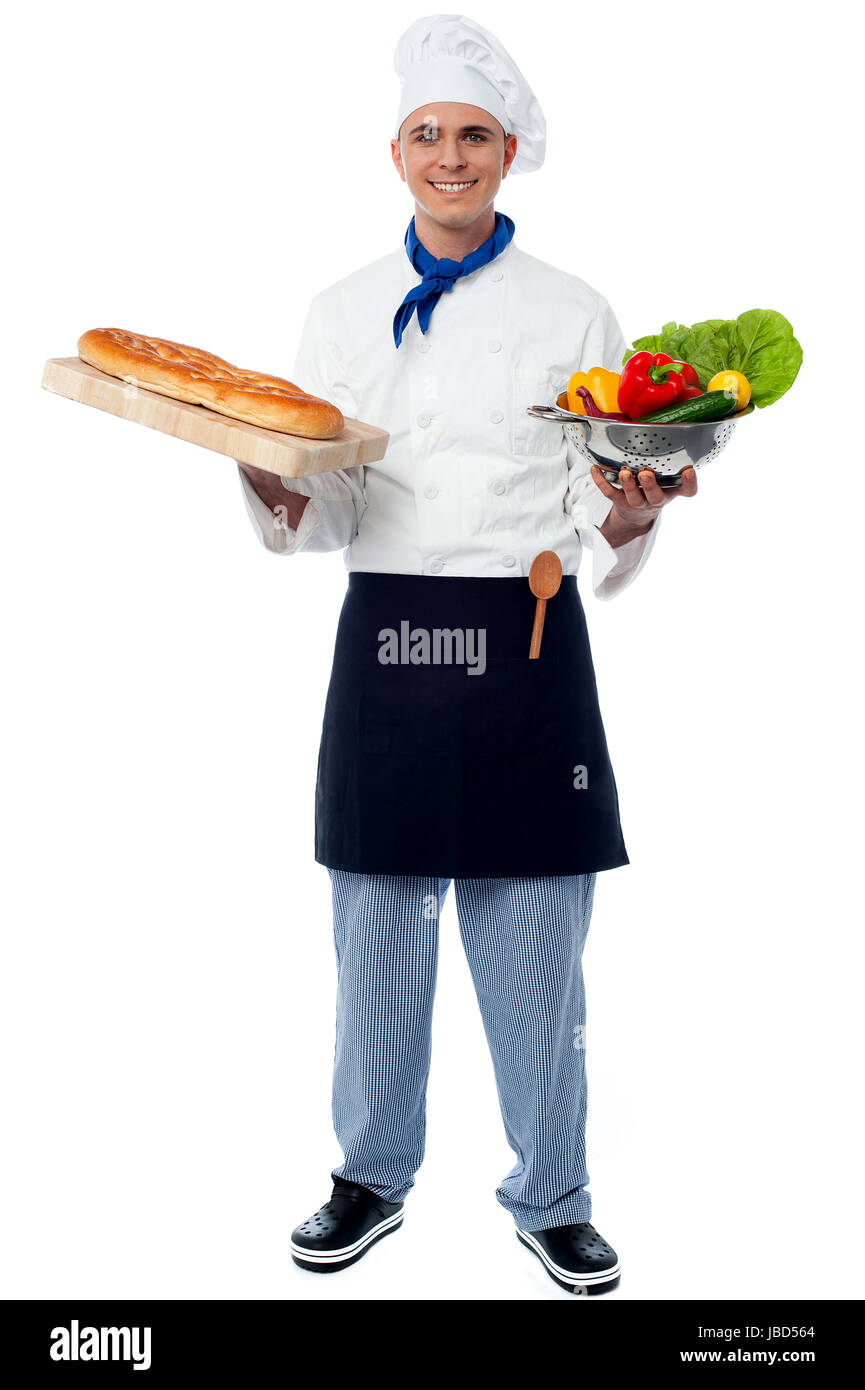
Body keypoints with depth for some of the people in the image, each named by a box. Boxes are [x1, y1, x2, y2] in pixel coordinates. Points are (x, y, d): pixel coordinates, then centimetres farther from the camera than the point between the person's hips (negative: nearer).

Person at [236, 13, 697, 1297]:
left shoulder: (574, 313, 5)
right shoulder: (343, 313, 10)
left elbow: (605, 530, 3)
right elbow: (324, 517, 7)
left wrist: (627, 522, -19)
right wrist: (273, 491, -13)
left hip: (528, 645, -1)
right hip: (386, 636, 2)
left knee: (535, 939, 4)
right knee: (379, 932, 8)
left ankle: (550, 1198, 24)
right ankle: (373, 1178, 29)